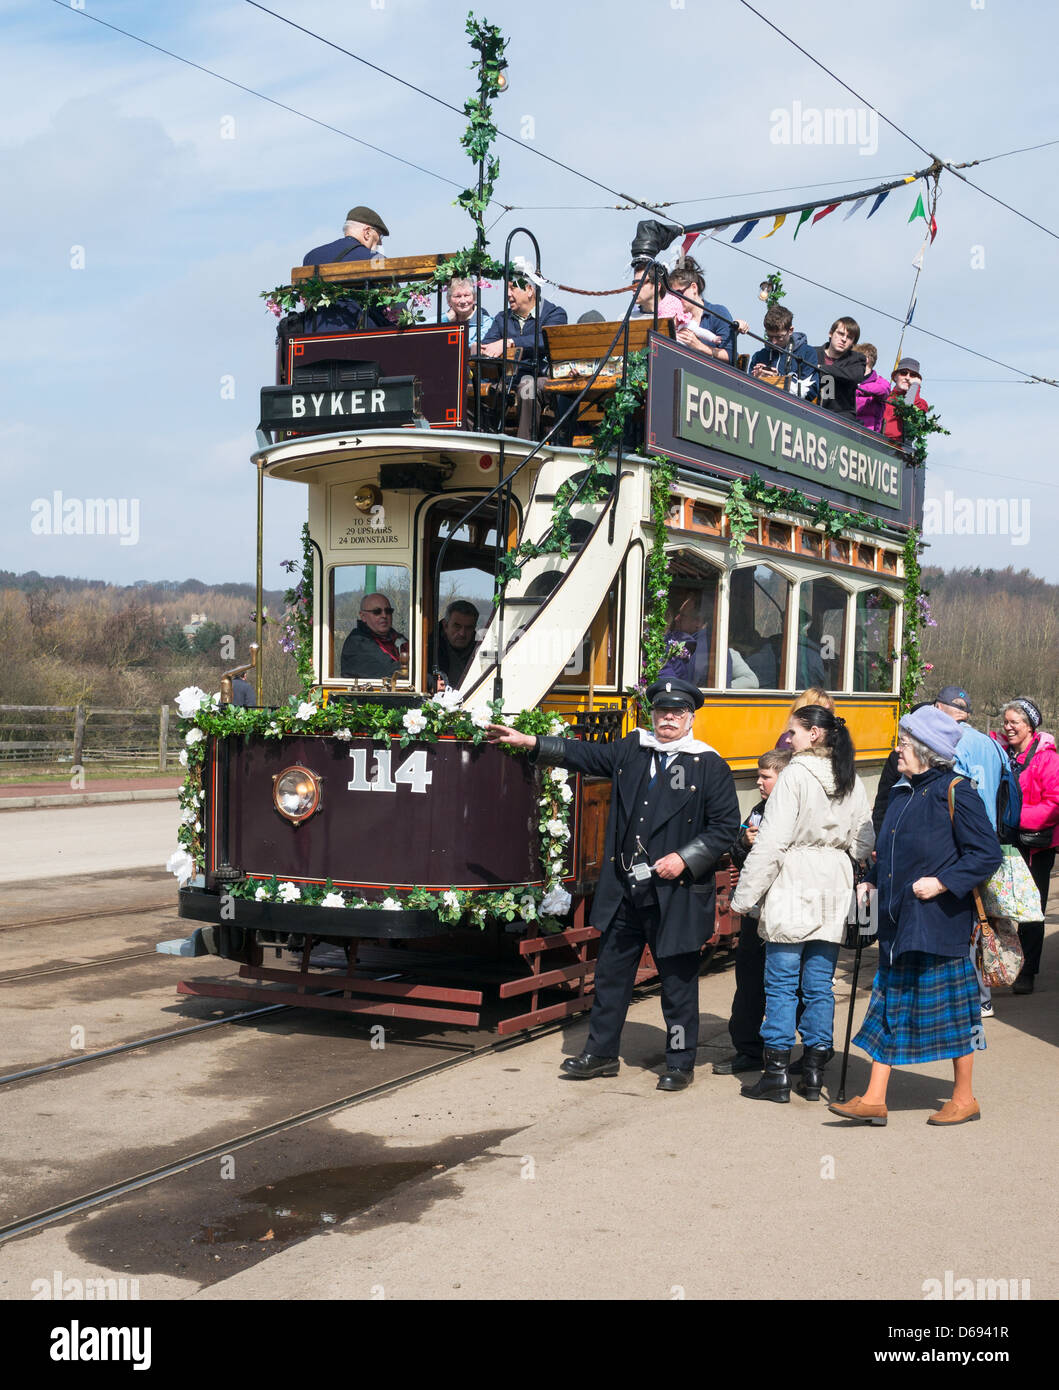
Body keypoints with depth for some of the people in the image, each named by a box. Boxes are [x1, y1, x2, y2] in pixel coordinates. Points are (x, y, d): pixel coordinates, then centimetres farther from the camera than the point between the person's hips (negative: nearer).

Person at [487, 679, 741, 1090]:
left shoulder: (709, 766, -4)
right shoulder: (630, 750, 9)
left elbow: (725, 827, -5)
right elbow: (585, 755, 17)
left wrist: (685, 859, -15)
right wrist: (527, 742, 13)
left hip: (676, 894, -4)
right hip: (624, 890, 5)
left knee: (678, 982, 5)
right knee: (611, 972, 13)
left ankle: (680, 1064, 19)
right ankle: (601, 1053, 26)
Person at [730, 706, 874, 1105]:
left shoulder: (796, 775, -11)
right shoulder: (852, 781, 7)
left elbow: (771, 842, -14)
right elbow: (864, 843, 13)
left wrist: (744, 896, -9)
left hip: (793, 889, -6)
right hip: (834, 892, 6)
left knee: (781, 983, 1)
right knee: (819, 985, 10)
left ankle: (776, 1074, 2)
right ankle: (814, 1072, 13)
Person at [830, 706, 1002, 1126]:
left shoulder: (955, 793, -13)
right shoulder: (901, 792, 10)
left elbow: (987, 854, -14)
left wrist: (942, 883, -20)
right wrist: (872, 881, 7)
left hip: (940, 922, -8)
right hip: (897, 920, 8)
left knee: (950, 1007, 4)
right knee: (889, 1004, 9)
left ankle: (964, 1099, 20)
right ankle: (874, 1099, 13)